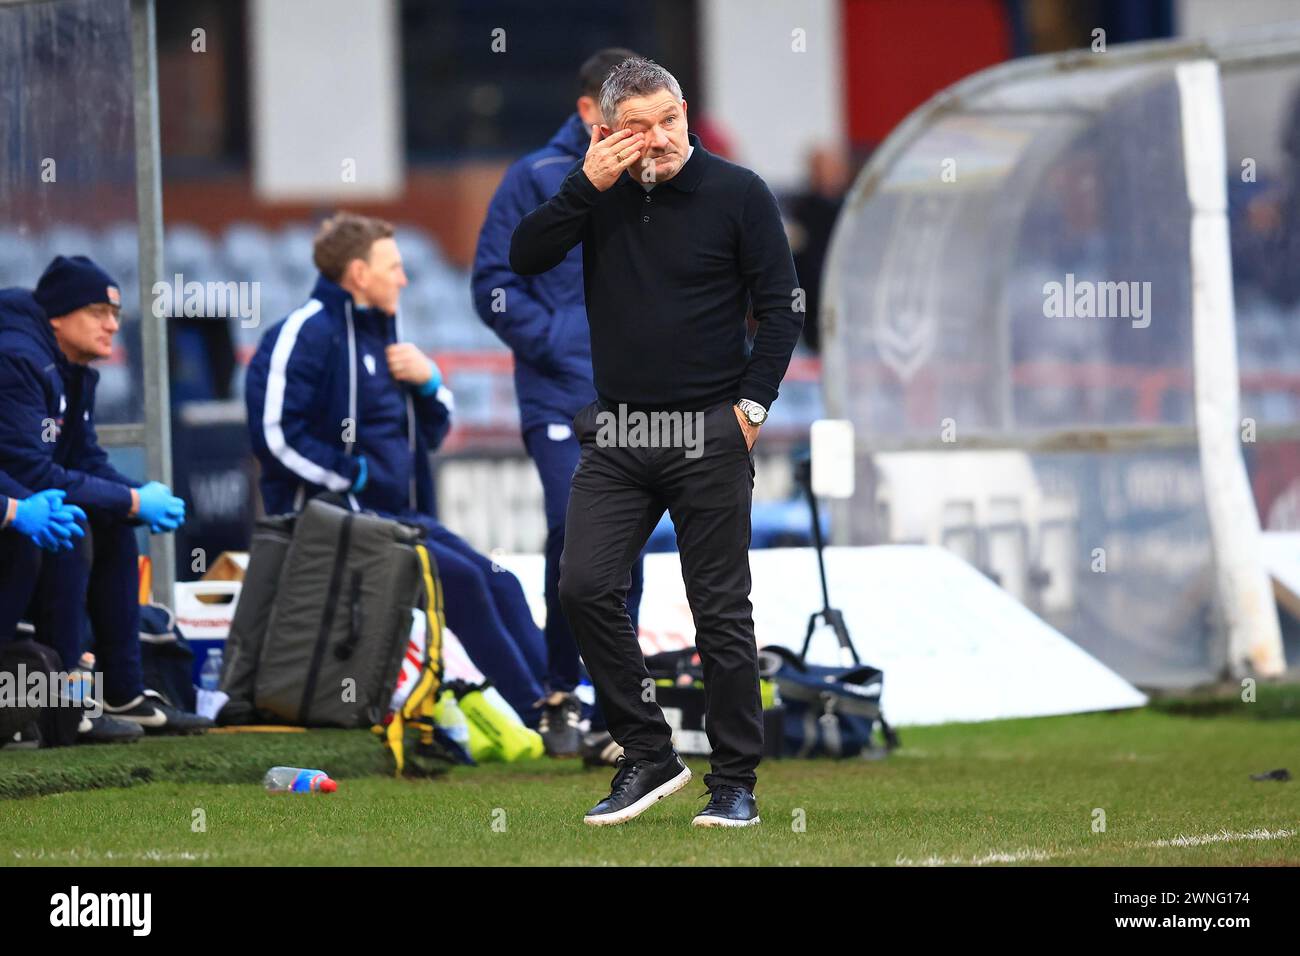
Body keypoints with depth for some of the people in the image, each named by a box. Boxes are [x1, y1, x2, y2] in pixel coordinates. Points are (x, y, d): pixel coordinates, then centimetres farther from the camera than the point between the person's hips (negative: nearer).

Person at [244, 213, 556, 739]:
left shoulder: (379, 331, 21)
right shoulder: (306, 334, -9)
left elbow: (432, 432, 26)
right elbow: (277, 434, -20)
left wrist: (428, 381, 5)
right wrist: (356, 476, -18)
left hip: (400, 516, 9)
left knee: (500, 585, -6)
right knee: (460, 579, -23)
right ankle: (538, 716, -21)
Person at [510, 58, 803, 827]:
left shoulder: (738, 193, -5)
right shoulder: (601, 195, 5)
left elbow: (781, 307, -3)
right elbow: (525, 258, -4)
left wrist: (753, 403, -10)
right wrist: (587, 184, -12)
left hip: (709, 436, -4)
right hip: (617, 432, 4)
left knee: (722, 611, 1)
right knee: (586, 588, -7)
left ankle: (735, 781, 10)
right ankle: (648, 755, 5)